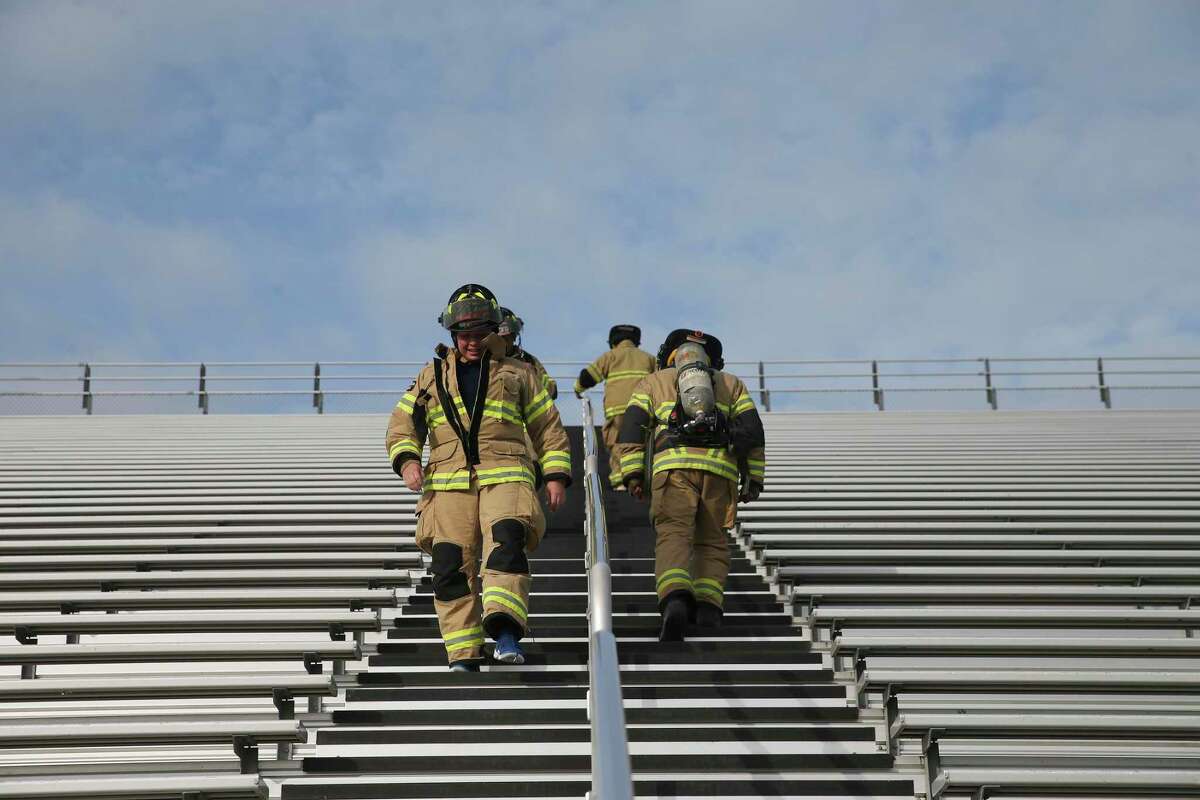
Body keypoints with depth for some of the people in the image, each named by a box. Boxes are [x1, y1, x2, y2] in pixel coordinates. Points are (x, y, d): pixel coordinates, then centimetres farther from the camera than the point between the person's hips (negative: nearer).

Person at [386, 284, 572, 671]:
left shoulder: (516, 374, 20)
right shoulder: (432, 377, 22)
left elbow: (549, 428, 20)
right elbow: (402, 423, 18)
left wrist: (556, 476, 7)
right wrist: (407, 460, -3)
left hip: (506, 476, -2)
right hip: (449, 482, 2)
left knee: (507, 542, -26)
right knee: (451, 563, -9)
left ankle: (505, 632, -39)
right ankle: (463, 654, -6)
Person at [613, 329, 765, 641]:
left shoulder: (652, 382, 27)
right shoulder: (731, 384, 29)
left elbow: (632, 425, 12)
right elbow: (752, 430, 16)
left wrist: (632, 473, 6)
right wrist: (753, 479, 15)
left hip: (673, 464, -1)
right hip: (720, 466, 1)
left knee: (673, 534, -11)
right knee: (712, 540, 11)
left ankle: (675, 598, -35)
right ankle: (708, 603, -8)